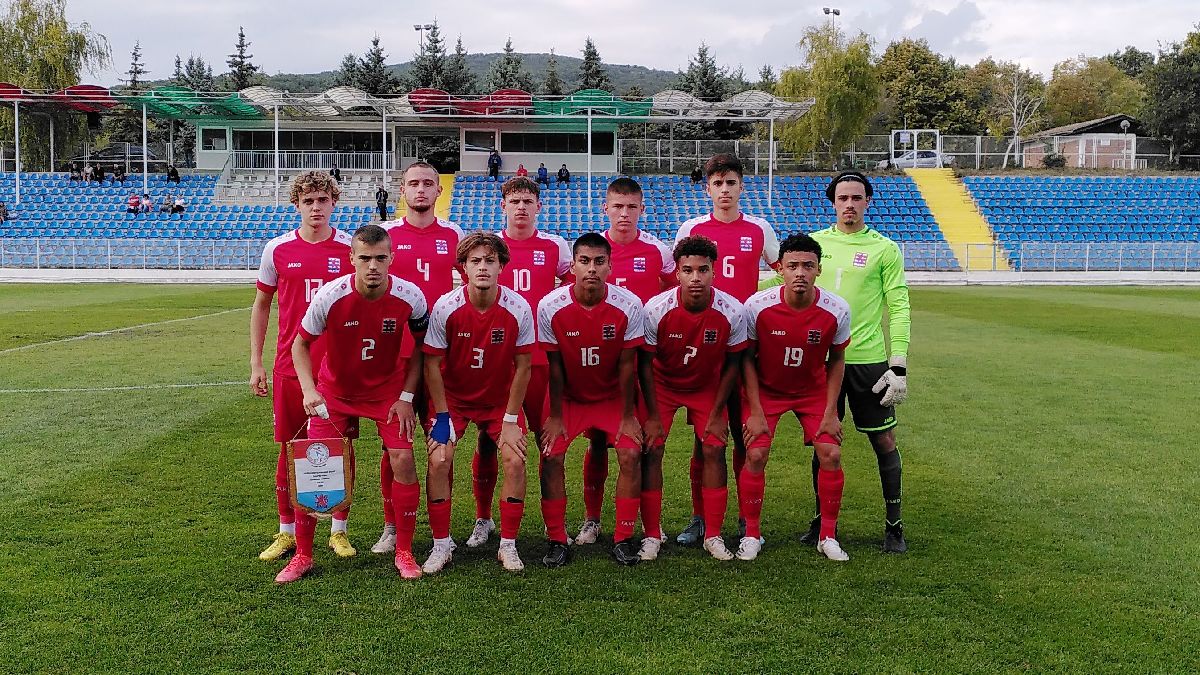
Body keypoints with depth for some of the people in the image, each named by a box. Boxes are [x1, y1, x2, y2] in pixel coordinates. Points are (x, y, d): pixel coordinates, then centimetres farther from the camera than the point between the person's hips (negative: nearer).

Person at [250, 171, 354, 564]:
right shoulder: (278, 249, 3)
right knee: (289, 449, 7)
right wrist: (256, 363, 7)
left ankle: (339, 531, 19)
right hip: (290, 366, 1)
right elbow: (261, 305, 11)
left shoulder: (351, 249, 0)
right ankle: (286, 532, 21)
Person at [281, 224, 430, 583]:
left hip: (388, 389, 0)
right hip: (335, 390, 0)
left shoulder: (409, 297, -20)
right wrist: (309, 390, -23)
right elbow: (300, 343, -8)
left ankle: (404, 552, 8)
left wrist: (406, 396, -7)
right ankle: (303, 555, 14)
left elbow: (422, 345, -2)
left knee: (403, 461, -10)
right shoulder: (330, 295, -23)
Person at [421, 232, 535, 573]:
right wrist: (441, 416, -12)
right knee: (438, 460, -15)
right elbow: (432, 363, -11)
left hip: (500, 398, 1)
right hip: (453, 396, 0)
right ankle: (441, 545, 4)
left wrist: (511, 419, -9)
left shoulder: (519, 309, -20)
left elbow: (522, 366, -10)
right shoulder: (445, 308, -21)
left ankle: (508, 545, 4)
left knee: (515, 460, -14)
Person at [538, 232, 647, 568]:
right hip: (568, 396, 0)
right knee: (551, 455, -14)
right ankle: (557, 541, 0)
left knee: (630, 454, -16)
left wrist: (628, 415, -8)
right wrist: (555, 415, -7)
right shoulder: (550, 307, -20)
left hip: (613, 395, 0)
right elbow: (554, 366, -10)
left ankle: (623, 540, -1)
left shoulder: (629, 305, -20)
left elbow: (627, 364, -12)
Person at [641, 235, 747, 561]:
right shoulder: (656, 308, -26)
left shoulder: (732, 312, -23)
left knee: (714, 449, -7)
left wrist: (717, 414, -6)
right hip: (662, 384, -1)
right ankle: (652, 535, 3)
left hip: (707, 386, 1)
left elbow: (732, 364, -8)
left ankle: (713, 535, 7)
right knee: (651, 450, -10)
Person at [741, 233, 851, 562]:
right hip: (765, 389, -1)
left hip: (813, 390, 2)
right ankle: (751, 534, 6)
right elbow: (746, 358, -10)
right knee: (755, 455, -13)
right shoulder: (757, 306, -24)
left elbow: (836, 360, -3)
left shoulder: (837, 310, -19)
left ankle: (827, 536, 10)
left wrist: (830, 413, -5)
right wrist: (756, 412, -12)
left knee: (831, 454, -8)